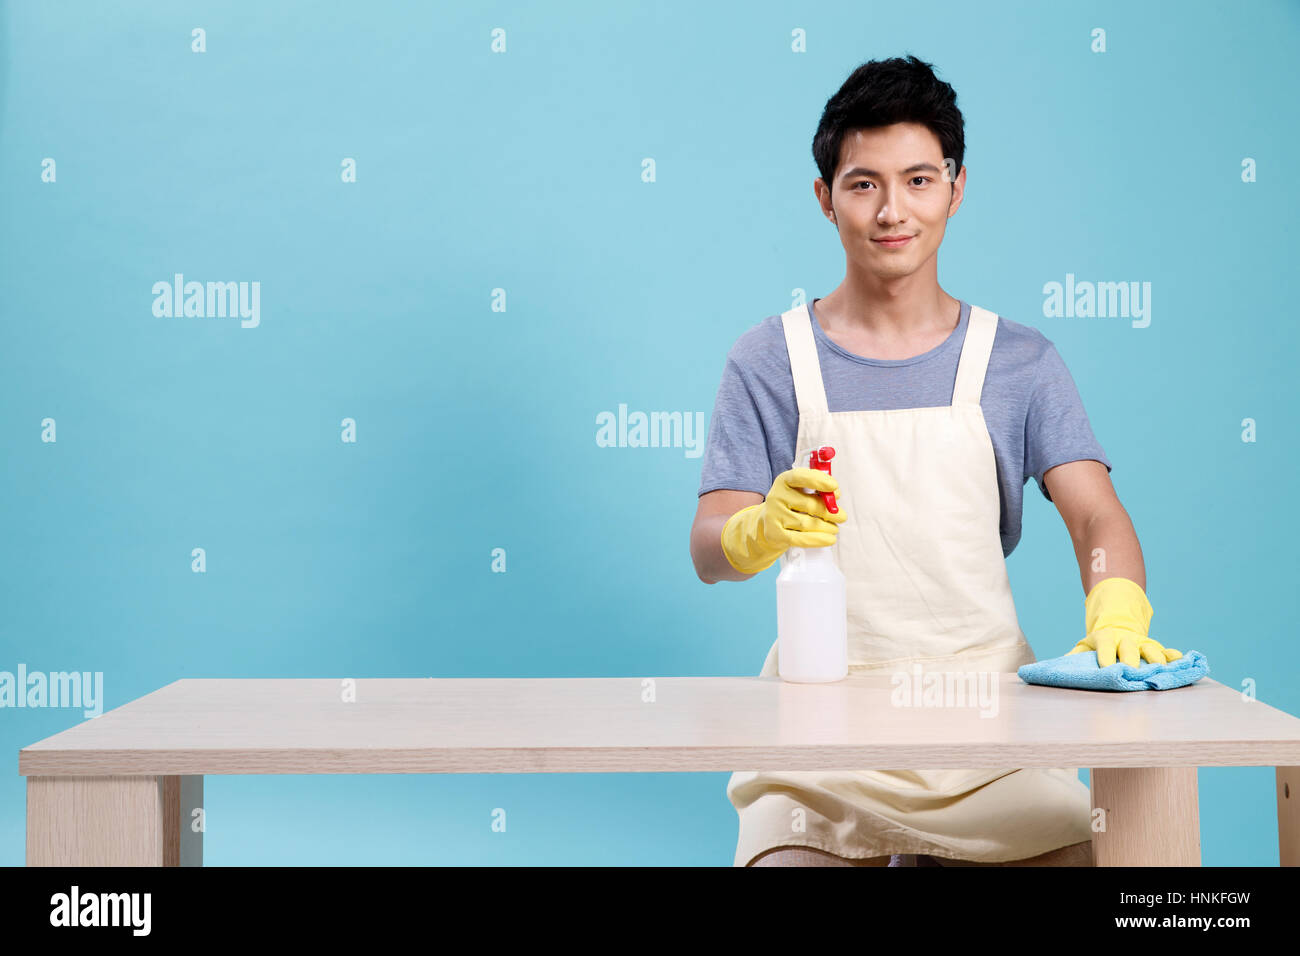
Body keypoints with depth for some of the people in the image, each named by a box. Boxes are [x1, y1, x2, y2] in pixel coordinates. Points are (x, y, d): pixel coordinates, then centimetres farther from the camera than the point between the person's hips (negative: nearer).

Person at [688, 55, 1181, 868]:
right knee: (782, 856, -23)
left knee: (1079, 851, -17)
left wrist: (1116, 613, -23)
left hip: (986, 706, 2)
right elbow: (710, 548, -2)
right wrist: (763, 529, -25)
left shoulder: (1020, 361, 10)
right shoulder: (769, 361, 6)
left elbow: (1095, 513, -1)